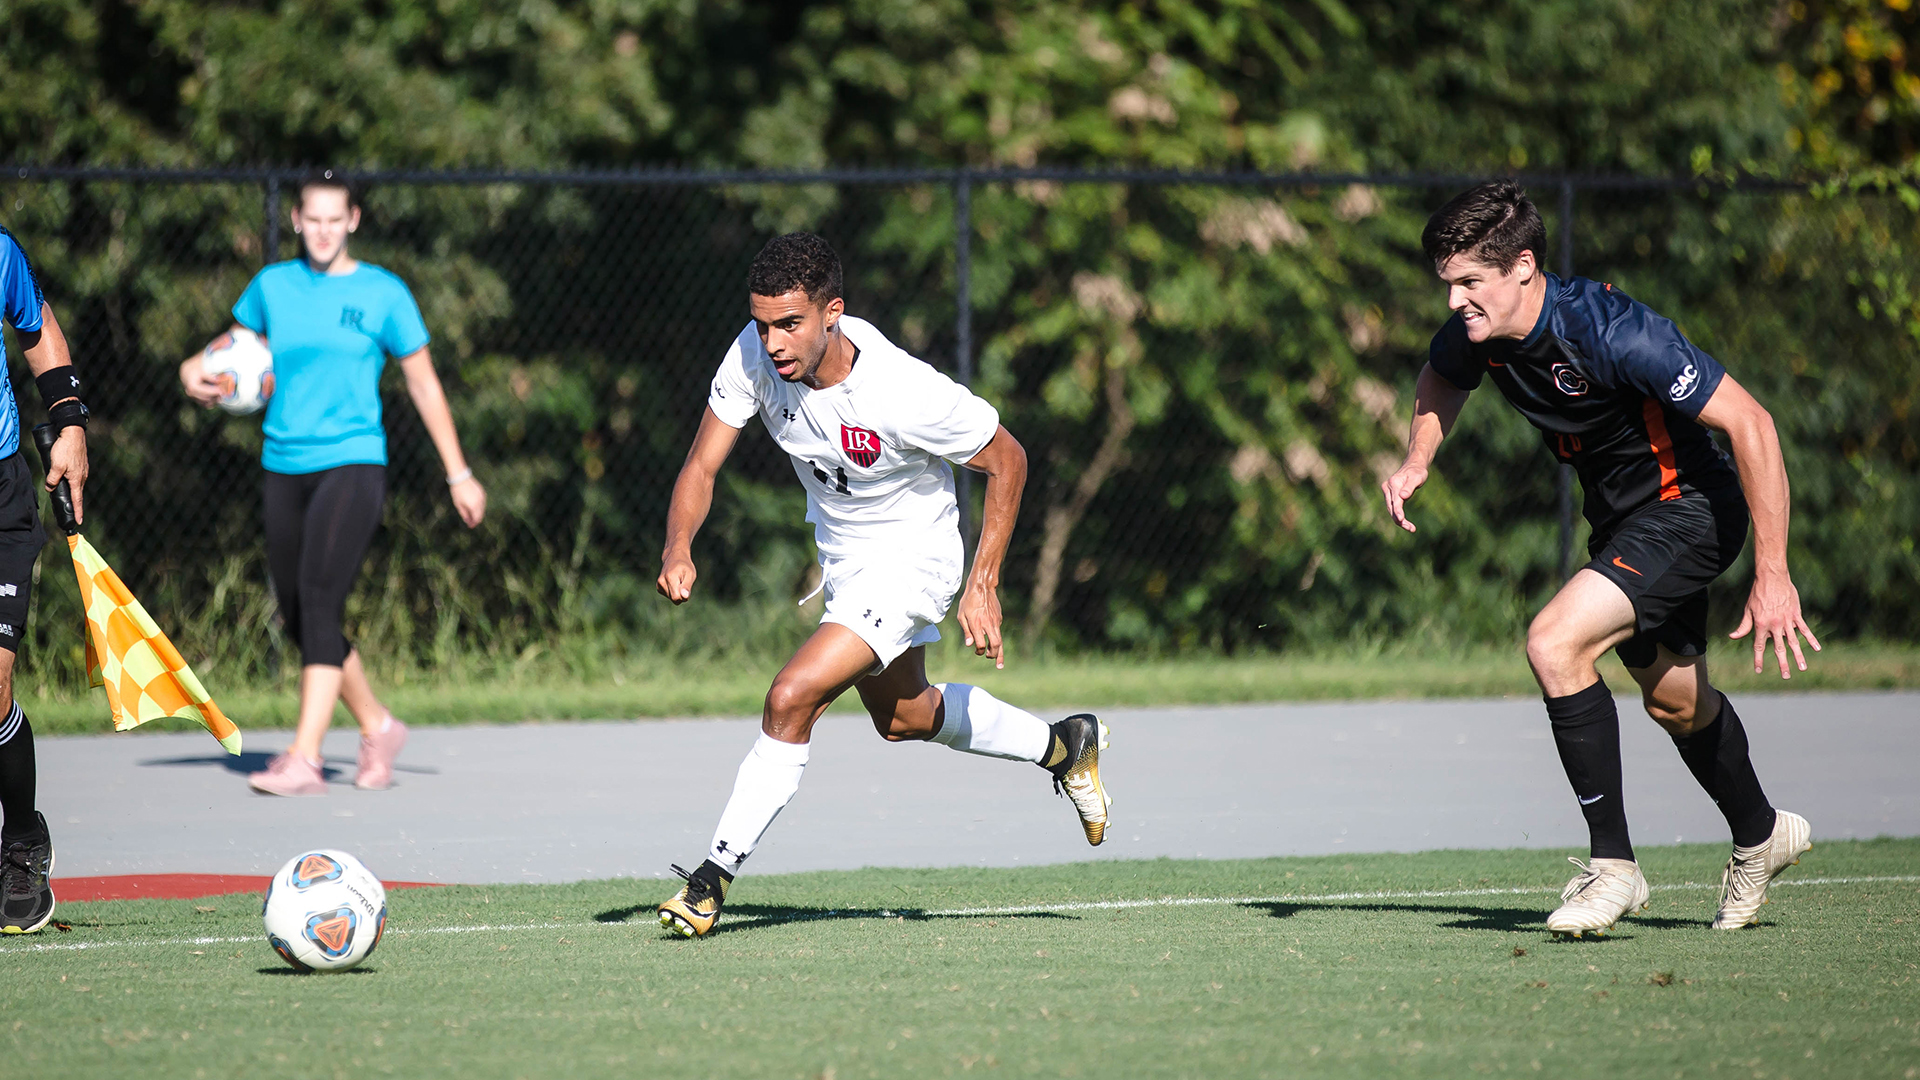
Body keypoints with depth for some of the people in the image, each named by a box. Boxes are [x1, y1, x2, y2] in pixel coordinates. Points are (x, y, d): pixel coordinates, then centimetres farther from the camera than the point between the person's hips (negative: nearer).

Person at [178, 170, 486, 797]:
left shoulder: (383, 294, 0)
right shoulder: (272, 286, 9)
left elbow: (423, 383, 7)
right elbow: (237, 341, 27)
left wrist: (458, 473, 8)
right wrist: (197, 370, 4)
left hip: (353, 463, -5)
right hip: (284, 467, 5)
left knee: (319, 603, -20)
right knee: (296, 617, 6)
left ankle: (304, 760, -24)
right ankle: (377, 727, 28)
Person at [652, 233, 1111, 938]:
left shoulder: (906, 393, -35)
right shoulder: (755, 356, -22)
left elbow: (1008, 461, -19)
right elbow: (701, 467, -15)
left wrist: (983, 586, -21)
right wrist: (678, 549, -34)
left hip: (911, 557, -7)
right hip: (841, 557, 7)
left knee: (791, 699, -23)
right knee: (903, 716, 27)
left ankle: (717, 872, -12)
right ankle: (1062, 746, 48)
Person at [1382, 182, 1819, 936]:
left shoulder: (1611, 333, -33)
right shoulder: (1476, 332, -11)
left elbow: (1750, 424, -30)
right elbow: (1442, 380, 17)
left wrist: (1772, 577, -31)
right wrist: (1416, 461, -4)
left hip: (1688, 508, -9)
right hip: (1620, 518, 9)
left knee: (1554, 643, -25)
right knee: (1674, 700, 24)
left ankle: (1612, 865, -14)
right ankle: (1760, 836, 51)